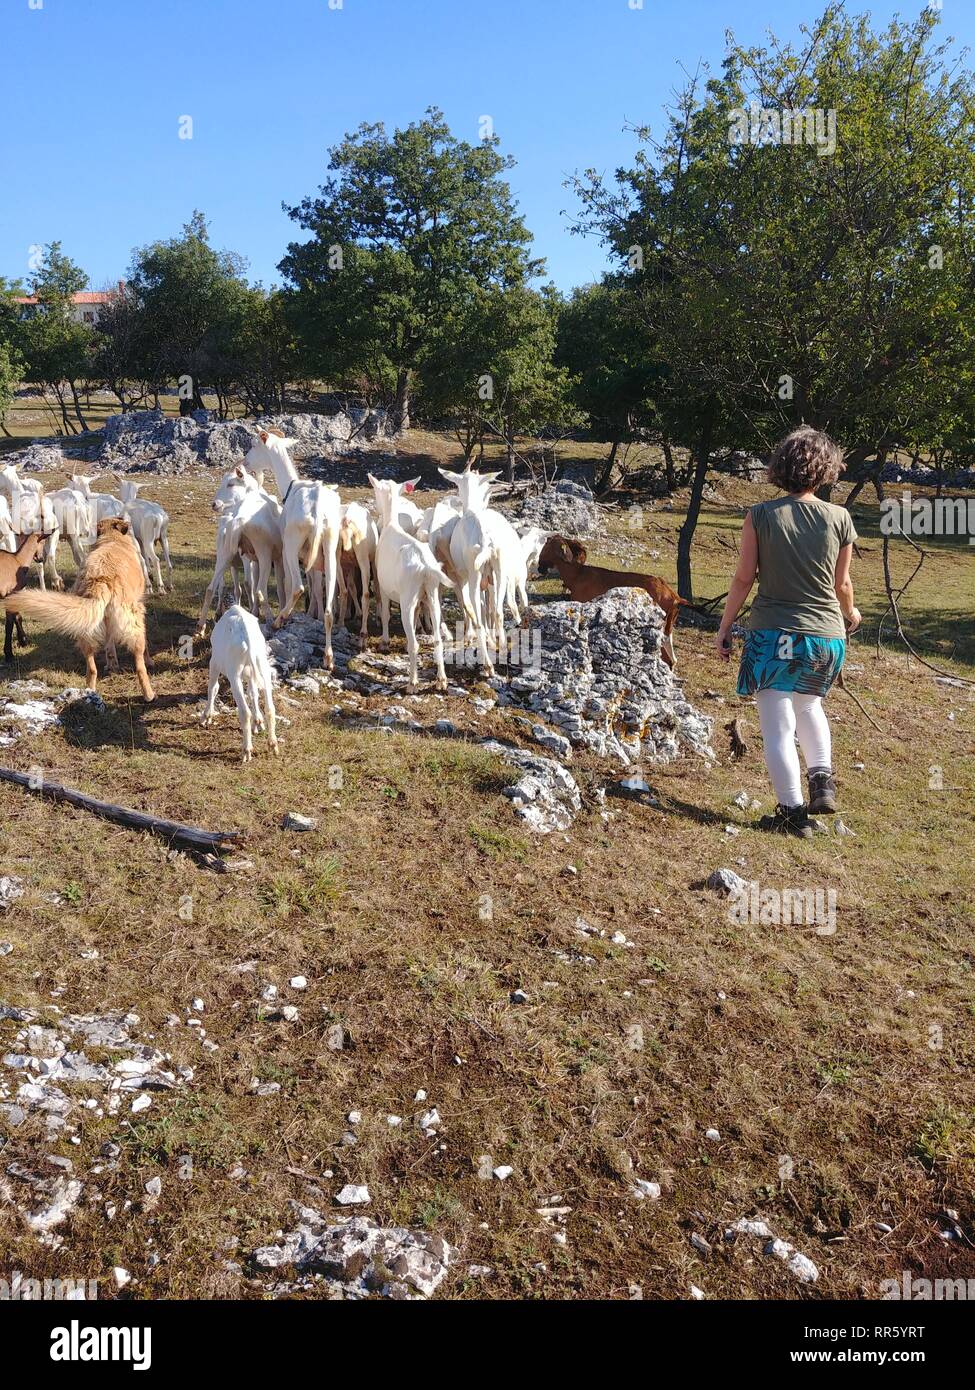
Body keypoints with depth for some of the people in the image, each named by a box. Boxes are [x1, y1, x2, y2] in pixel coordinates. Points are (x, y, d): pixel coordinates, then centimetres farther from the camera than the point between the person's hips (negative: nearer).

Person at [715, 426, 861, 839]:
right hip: (826, 636, 3)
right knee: (809, 704, 30)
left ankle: (794, 812, 6)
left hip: (773, 636, -3)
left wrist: (724, 627, 7)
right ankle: (822, 780, 21)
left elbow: (744, 578, -5)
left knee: (778, 728, 4)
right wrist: (850, 614, 26)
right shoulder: (839, 518, -3)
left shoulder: (760, 516, -8)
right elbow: (842, 584, 5)